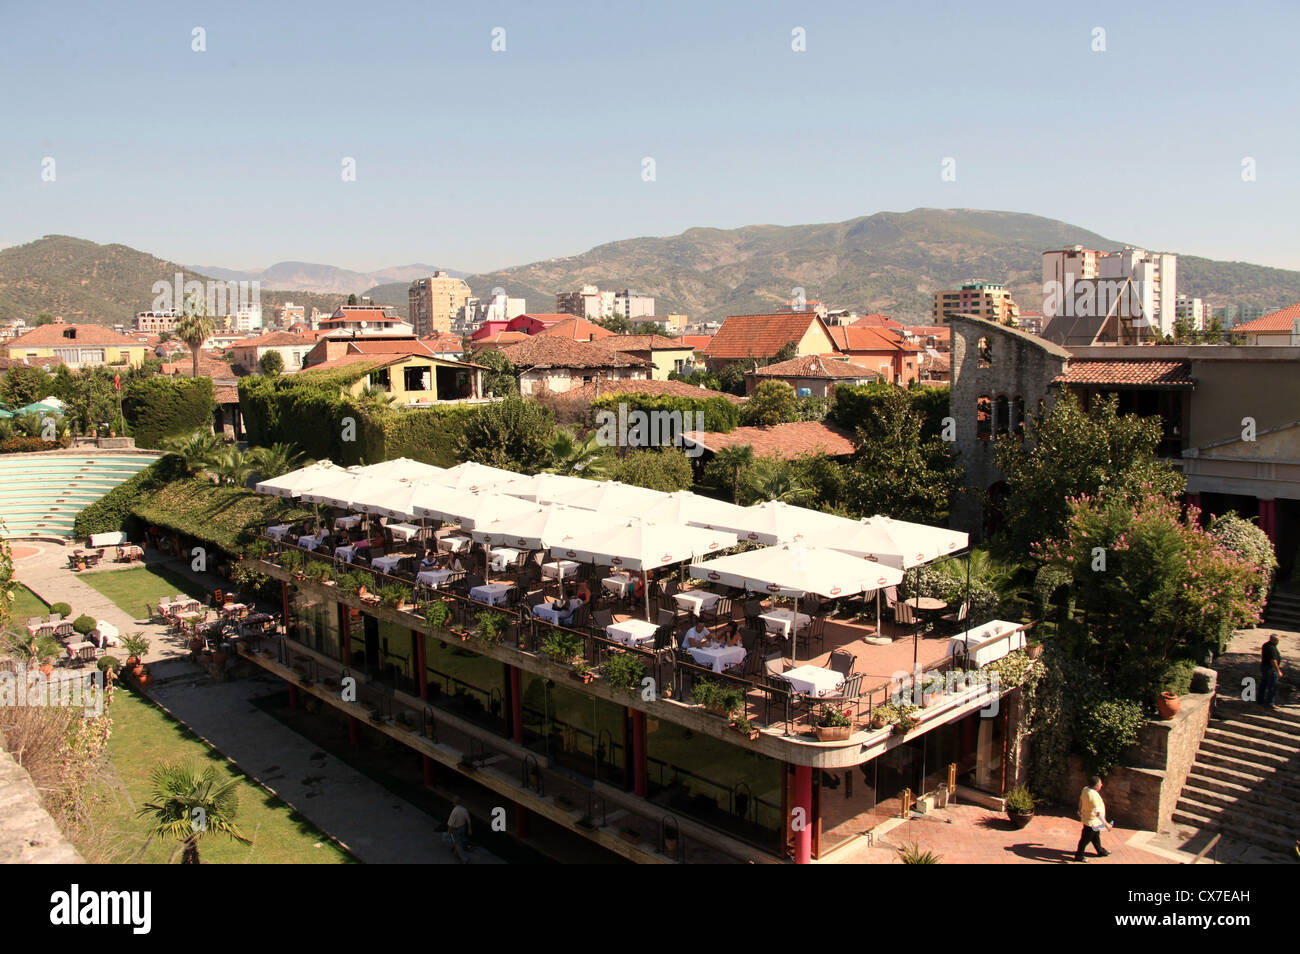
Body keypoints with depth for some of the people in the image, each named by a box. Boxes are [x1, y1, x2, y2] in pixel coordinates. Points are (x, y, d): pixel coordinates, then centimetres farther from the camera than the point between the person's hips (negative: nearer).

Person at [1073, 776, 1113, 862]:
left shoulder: (1085, 789, -6)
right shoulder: (1093, 796, -35)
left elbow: (1081, 801, 11)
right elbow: (1098, 812, -34)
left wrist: (1080, 811, 27)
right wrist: (1106, 824, -29)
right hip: (1091, 822, -9)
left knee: (1096, 836, 28)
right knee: (1085, 839, 9)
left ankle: (1100, 851, 48)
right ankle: (1078, 856, 25)